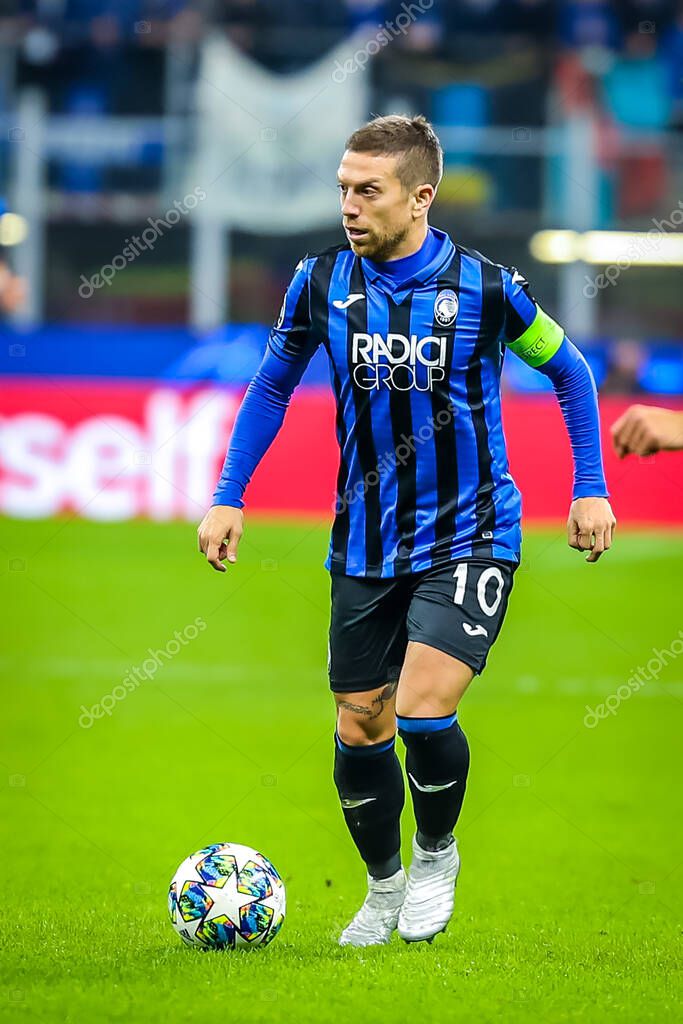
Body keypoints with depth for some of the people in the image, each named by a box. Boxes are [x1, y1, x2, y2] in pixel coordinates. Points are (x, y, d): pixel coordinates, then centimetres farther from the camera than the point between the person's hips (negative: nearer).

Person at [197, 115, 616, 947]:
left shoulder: (484, 286, -11)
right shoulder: (320, 283, -3)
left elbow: (568, 370, 5)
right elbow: (272, 386, 12)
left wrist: (591, 487, 2)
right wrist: (227, 497, 6)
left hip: (468, 535, -3)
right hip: (365, 544, 4)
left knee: (423, 712, -19)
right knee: (358, 729, 5)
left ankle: (437, 856, 10)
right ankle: (384, 887, 30)